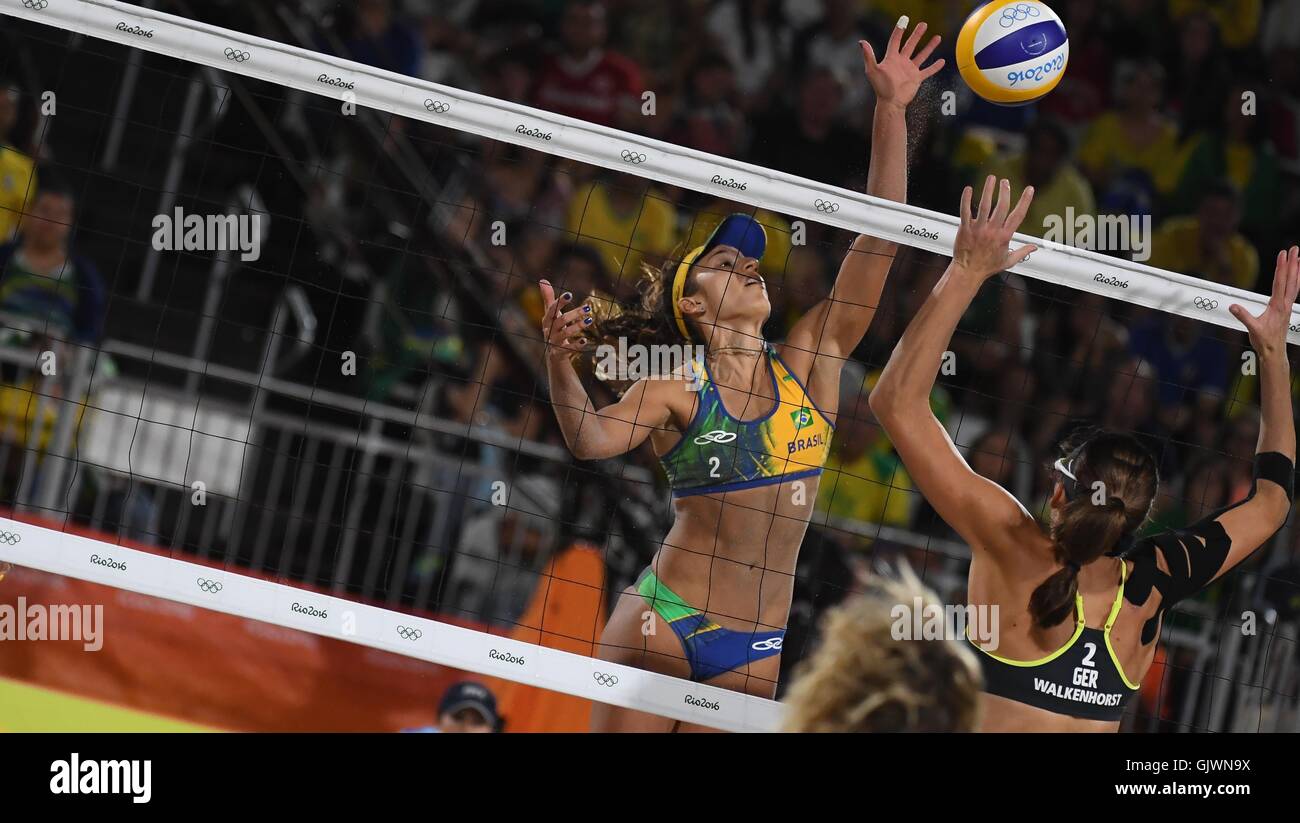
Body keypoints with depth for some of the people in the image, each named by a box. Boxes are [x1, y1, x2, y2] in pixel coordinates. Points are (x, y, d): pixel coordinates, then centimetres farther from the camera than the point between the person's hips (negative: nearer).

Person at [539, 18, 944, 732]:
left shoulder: (810, 364, 8)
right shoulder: (677, 386, 0)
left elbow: (878, 238, 3)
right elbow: (592, 439, -18)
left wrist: (892, 111, -3)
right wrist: (560, 363, -37)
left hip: (760, 646, 3)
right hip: (664, 617, -3)